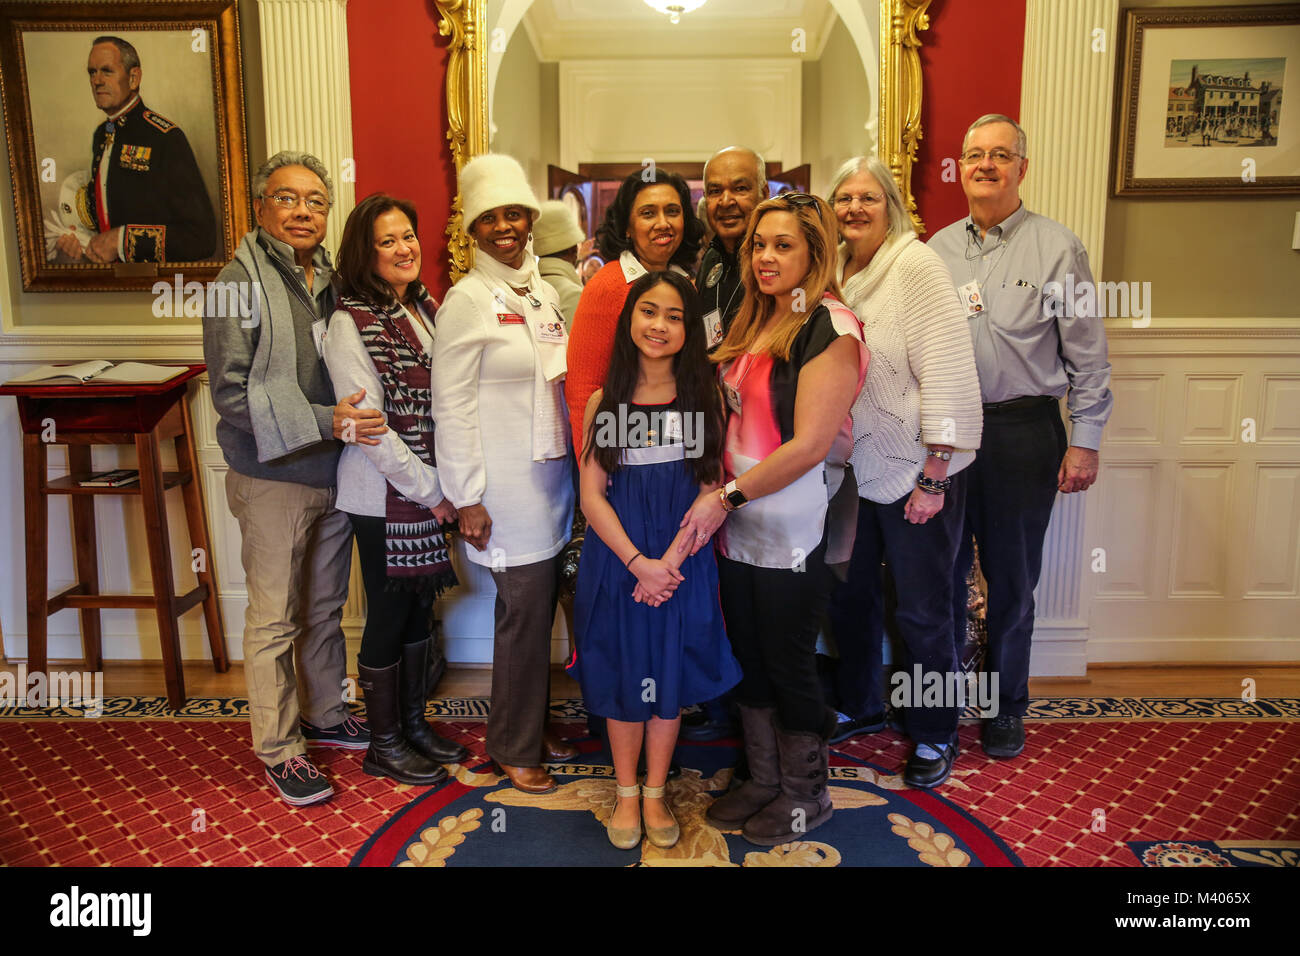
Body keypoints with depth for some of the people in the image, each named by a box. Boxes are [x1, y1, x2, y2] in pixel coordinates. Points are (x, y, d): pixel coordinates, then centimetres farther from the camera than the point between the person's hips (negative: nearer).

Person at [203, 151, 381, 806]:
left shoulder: (331, 280, 8)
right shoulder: (240, 284, -10)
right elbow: (233, 393, -18)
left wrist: (358, 421, 0)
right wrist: (322, 421, -24)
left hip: (335, 473, 6)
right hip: (273, 478, -6)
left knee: (325, 609, 18)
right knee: (274, 619, 4)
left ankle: (326, 715, 35)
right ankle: (278, 748, 18)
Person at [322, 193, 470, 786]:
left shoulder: (426, 308, 9)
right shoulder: (350, 322, -13)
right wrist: (429, 489, -14)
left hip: (433, 488, 7)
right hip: (383, 497, -7)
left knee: (420, 607, 16)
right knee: (388, 615, 5)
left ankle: (414, 722, 33)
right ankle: (384, 744, 22)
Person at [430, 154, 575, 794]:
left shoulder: (543, 292, 12)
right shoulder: (468, 300, -9)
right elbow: (451, 405, -12)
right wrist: (467, 497, -14)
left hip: (552, 475, 7)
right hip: (505, 484, -7)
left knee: (540, 606, 14)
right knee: (525, 611, 0)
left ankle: (534, 728, 31)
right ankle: (513, 748, 18)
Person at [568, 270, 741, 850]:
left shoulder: (705, 397, 0)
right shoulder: (603, 401, 0)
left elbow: (711, 491, -4)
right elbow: (592, 496, -3)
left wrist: (669, 561, -14)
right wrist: (638, 561, -14)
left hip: (682, 562, 0)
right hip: (616, 560, 0)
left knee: (669, 677, 10)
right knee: (622, 676, 9)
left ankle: (655, 794, 28)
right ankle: (626, 794, 29)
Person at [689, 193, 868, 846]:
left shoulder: (830, 328, -13)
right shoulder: (756, 322, 11)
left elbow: (810, 445, -19)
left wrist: (726, 496, -15)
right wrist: (721, 498, 2)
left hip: (794, 534, -7)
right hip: (737, 527, 7)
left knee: (788, 664, 7)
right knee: (749, 658, 16)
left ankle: (806, 795, 28)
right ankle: (764, 780, 35)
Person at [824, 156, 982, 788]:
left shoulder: (917, 265, -12)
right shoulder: (833, 272, 7)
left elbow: (947, 372, -16)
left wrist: (933, 476, -18)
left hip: (914, 471, -6)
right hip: (851, 468, 6)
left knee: (921, 612, 4)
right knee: (848, 598, 17)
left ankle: (935, 736, 25)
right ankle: (861, 707, 39)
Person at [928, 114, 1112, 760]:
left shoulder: (1057, 248, -1)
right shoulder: (938, 248, 9)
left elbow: (1086, 352, -2)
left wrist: (1085, 440, -6)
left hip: (1023, 432, -3)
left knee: (1012, 579, 8)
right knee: (944, 571, 10)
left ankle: (1006, 707, 26)